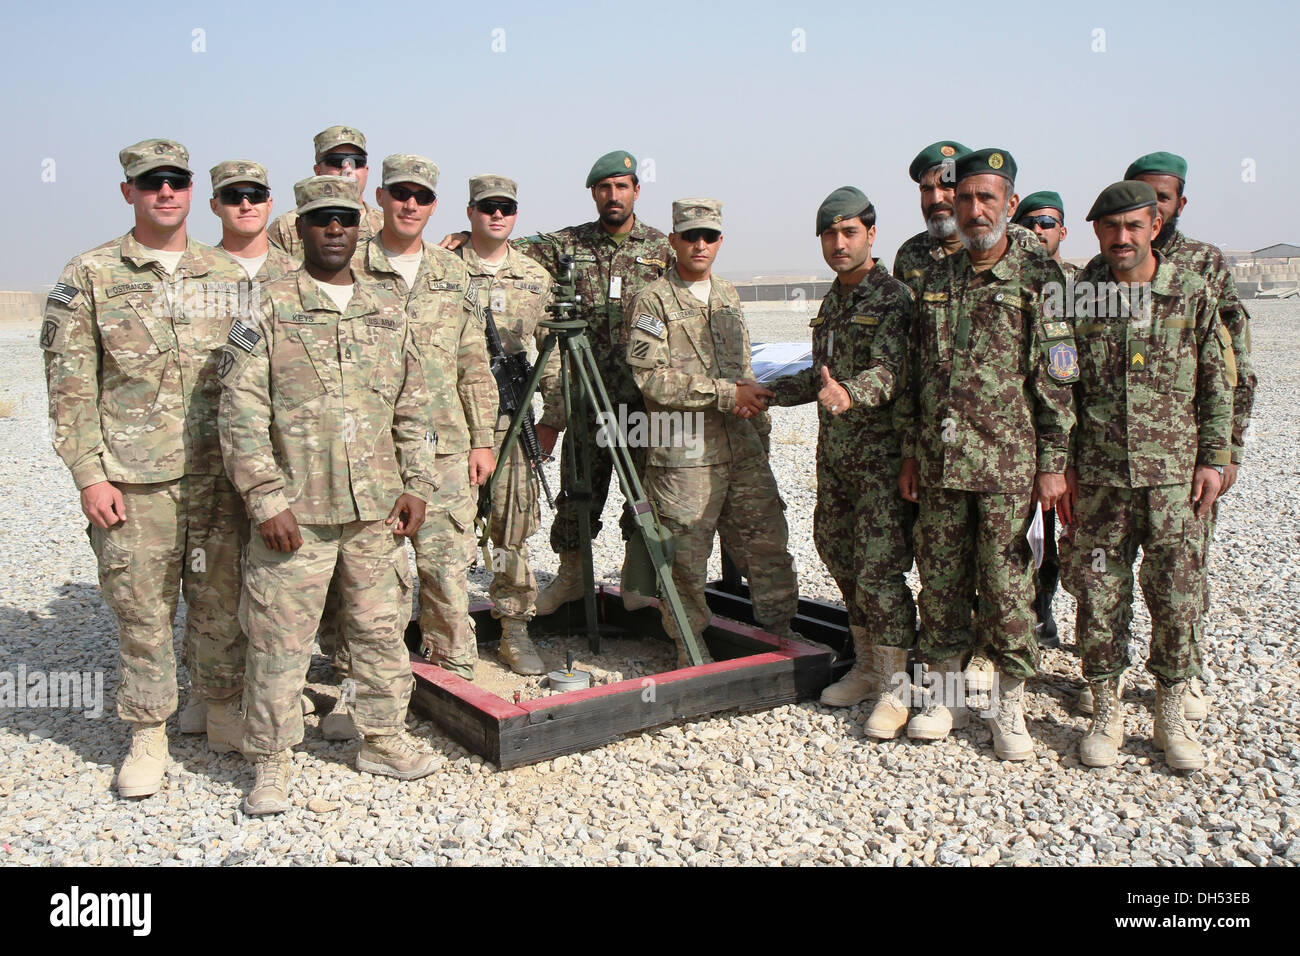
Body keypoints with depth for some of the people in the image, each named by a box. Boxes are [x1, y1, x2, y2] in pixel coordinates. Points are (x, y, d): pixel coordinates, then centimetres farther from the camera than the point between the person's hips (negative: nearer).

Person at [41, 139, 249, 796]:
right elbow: (70, 387, -1)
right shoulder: (89, 277, 2)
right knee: (142, 612, 5)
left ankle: (223, 714, 28)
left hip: (221, 473, 2)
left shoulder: (226, 275, 10)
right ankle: (148, 736, 20)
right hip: (132, 480, -2)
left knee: (221, 602, 10)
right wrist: (89, 475, -8)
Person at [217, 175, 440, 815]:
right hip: (295, 510, -4)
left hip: (377, 509, 4)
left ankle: (383, 740, 29)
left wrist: (416, 485, 7)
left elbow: (412, 407, 15)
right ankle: (271, 763, 17)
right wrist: (266, 499, -13)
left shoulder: (388, 311, 12)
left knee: (382, 629, 12)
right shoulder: (268, 308, -2)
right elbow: (242, 411, -7)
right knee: (281, 639, 2)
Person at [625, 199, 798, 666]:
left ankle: (781, 638, 23)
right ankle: (691, 652, 18)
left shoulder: (729, 295, 17)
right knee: (685, 559, 2)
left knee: (769, 544, 8)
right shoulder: (651, 302, -5)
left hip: (742, 448, 6)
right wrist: (725, 392, -16)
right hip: (683, 453, -6)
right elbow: (652, 379, -15)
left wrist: (753, 398, 10)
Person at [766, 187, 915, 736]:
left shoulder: (892, 299, -10)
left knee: (879, 572, -7)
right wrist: (767, 393, 23)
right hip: (833, 457, 8)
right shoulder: (833, 301, 16)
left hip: (881, 458, -8)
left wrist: (850, 394, -44)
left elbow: (891, 371, -25)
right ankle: (866, 669, 26)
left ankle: (895, 688, 3)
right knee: (843, 563, 13)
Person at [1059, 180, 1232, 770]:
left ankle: (1171, 716, 18)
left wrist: (1213, 459, 0)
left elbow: (1217, 385, 7)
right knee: (1099, 595, 3)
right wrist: (1060, 464, 1)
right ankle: (1106, 714, 18)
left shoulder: (1191, 294, 4)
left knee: (1177, 596, 3)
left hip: (1173, 475, 0)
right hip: (1097, 476, 0)